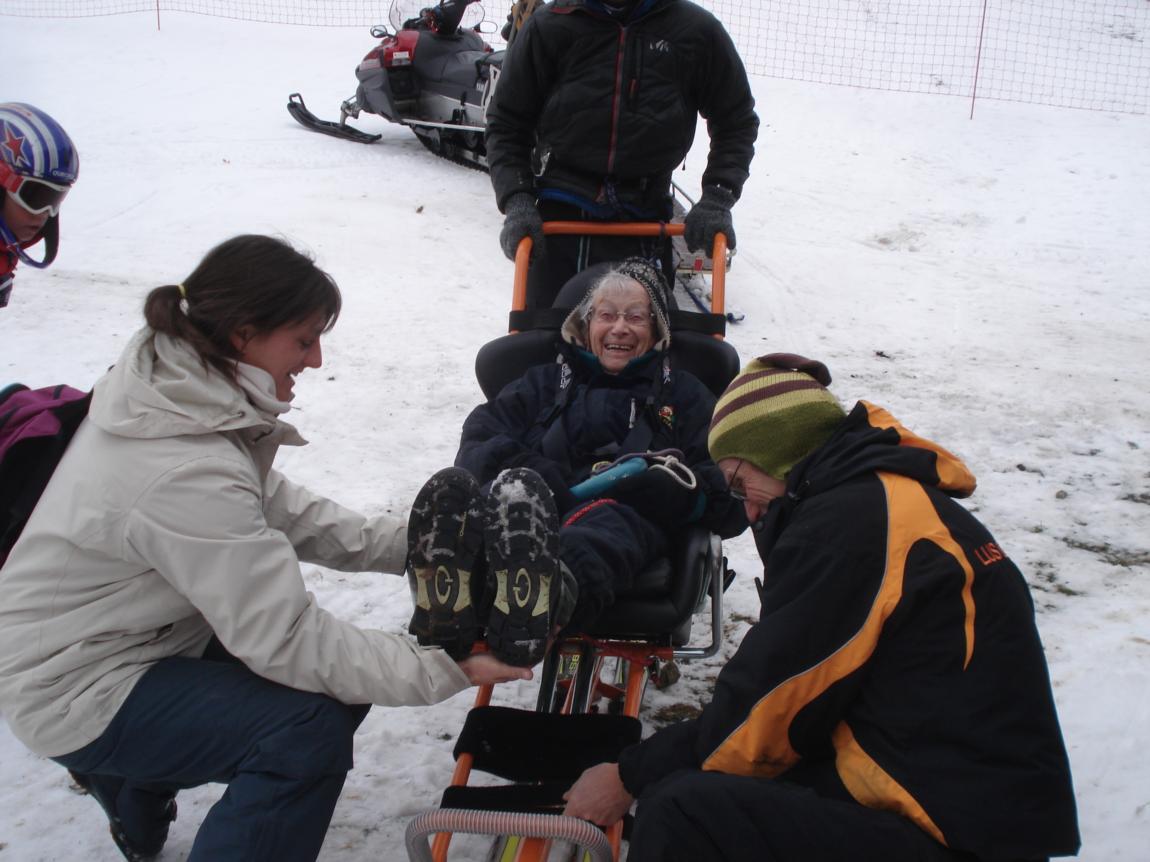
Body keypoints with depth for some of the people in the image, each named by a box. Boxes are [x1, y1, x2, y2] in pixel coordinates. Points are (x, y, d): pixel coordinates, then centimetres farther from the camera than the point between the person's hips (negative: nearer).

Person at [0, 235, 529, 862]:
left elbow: (280, 509, 4)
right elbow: (286, 641, -29)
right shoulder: (189, 473, -33)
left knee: (338, 675, 9)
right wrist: (446, 671, -25)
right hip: (74, 693, -9)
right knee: (309, 727, -23)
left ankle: (133, 787, 27)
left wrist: (414, 544, -6)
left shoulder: (174, 384, -5)